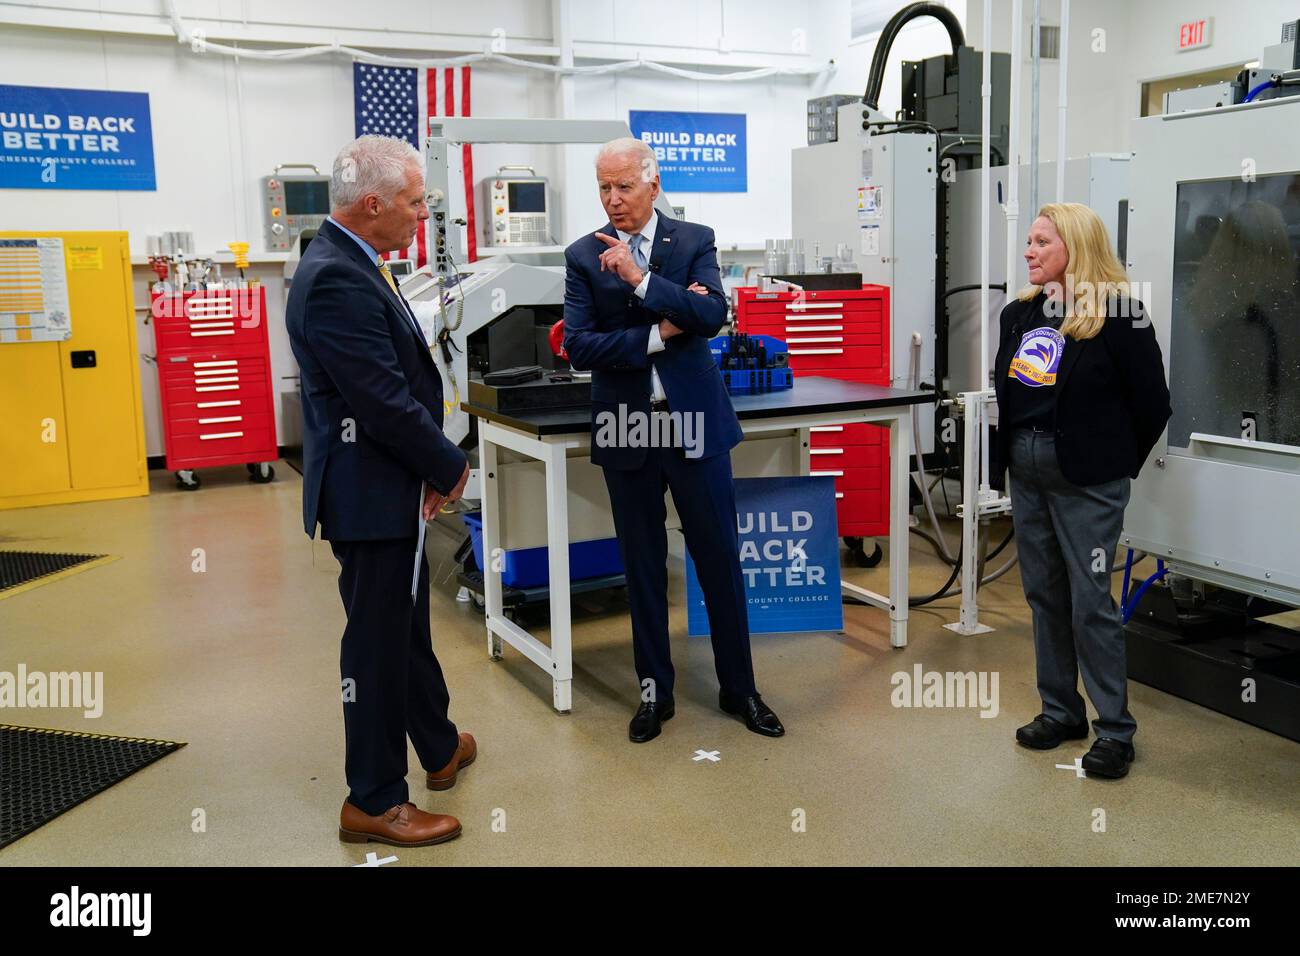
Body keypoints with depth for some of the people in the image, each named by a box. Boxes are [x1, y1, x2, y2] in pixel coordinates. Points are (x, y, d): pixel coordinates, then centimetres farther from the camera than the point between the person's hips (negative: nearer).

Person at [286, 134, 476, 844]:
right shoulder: (336, 281, -23)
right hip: (367, 490, -11)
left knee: (405, 625, 23)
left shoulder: (348, 266, 9)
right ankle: (373, 801, 17)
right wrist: (449, 467, -12)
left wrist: (430, 467, 6)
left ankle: (438, 746, 42)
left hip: (384, 484, 11)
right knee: (377, 641, 2)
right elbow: (386, 401, -25)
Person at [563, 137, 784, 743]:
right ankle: (654, 690, 26)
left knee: (721, 560, 7)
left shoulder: (694, 241, 1)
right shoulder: (584, 256, 1)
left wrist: (641, 279, -22)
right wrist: (659, 334, -15)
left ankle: (738, 688, 23)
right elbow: (579, 347, -9)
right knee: (643, 567, 11)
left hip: (694, 423, 0)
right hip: (626, 431, 1)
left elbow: (713, 315, -15)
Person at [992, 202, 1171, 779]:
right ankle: (1060, 711, 27)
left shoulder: (1118, 315, -12)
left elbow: (1152, 403, -7)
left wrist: (1117, 466, 1)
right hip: (1026, 473, 7)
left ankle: (1114, 729, 10)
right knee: (1043, 594, 13)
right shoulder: (1019, 314, 8)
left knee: (1090, 601, -3)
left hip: (1085, 479, -7)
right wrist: (1010, 456, 12)